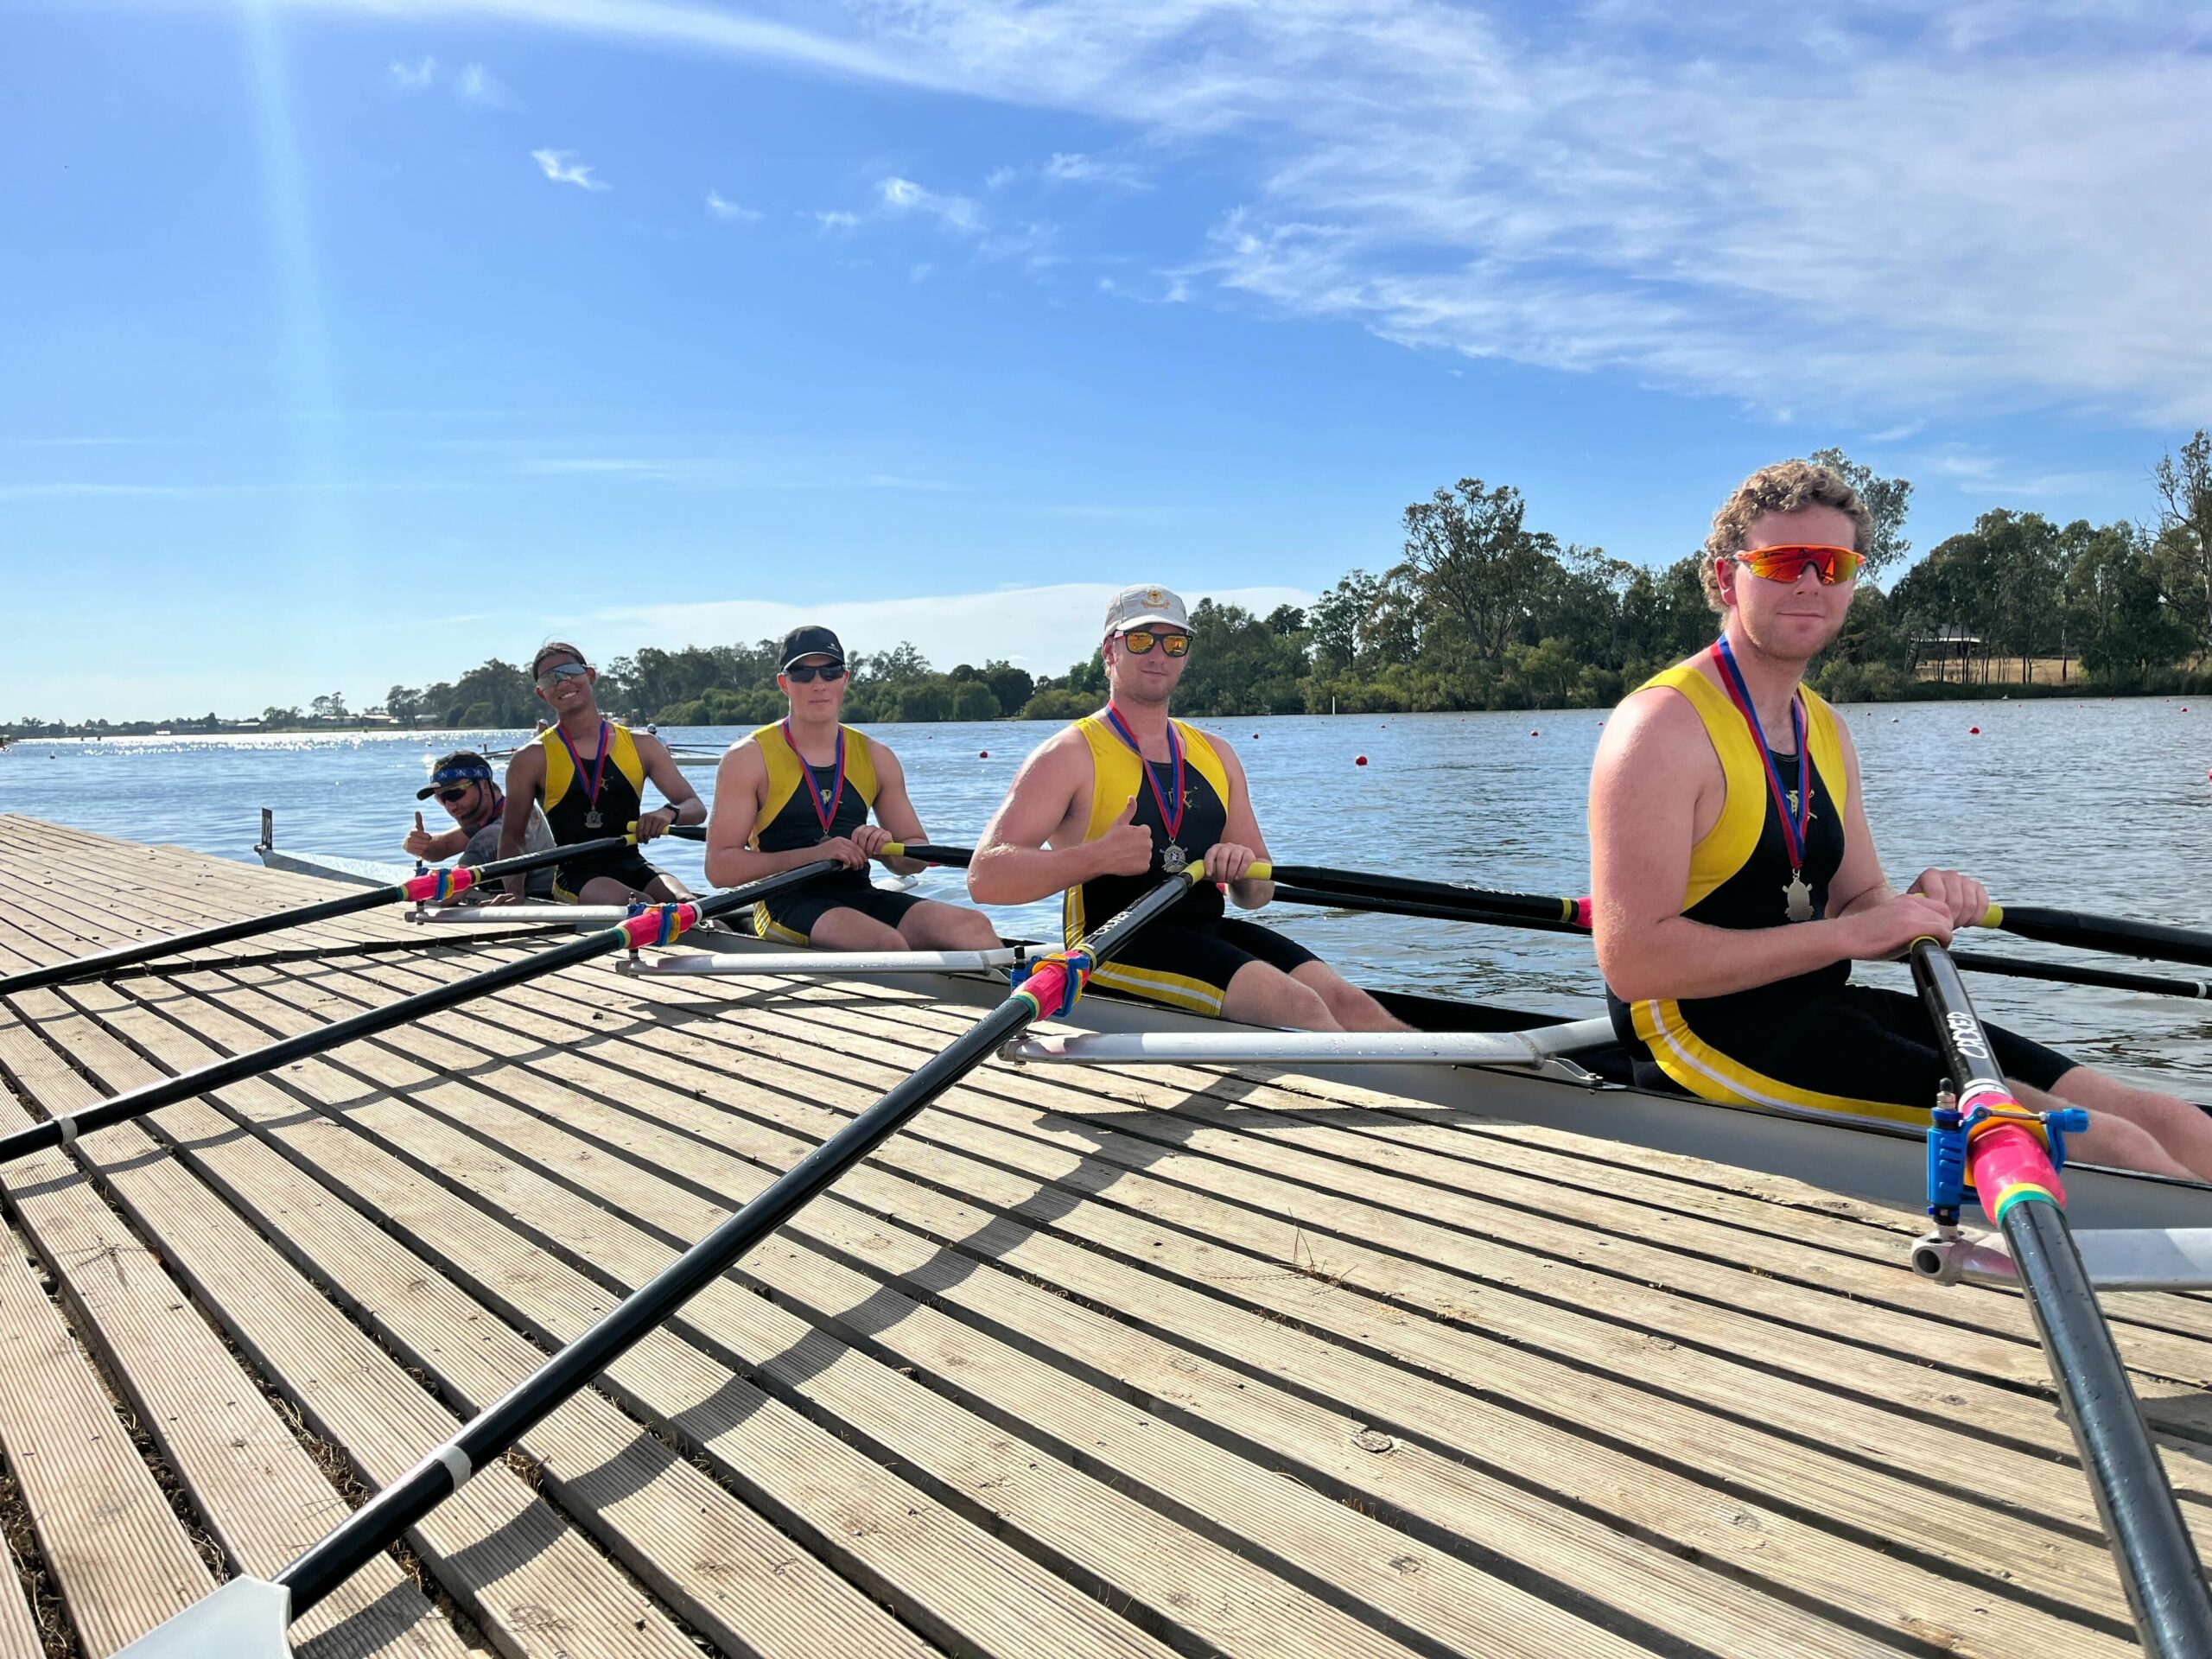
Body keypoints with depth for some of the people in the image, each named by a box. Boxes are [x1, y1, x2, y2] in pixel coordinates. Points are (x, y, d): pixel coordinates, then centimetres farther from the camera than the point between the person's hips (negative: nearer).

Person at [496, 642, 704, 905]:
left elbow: (695, 807, 7)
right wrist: (514, 892, -11)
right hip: (575, 874, -3)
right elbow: (512, 836, 7)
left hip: (635, 866, 3)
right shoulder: (533, 758, 4)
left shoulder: (641, 745, 9)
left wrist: (668, 813, -17)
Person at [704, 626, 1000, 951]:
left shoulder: (876, 757, 12)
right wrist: (814, 854, -19)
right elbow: (719, 867, -7)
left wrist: (884, 848, -10)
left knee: (972, 926, -23)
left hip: (861, 897, 4)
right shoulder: (749, 757, 0)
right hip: (786, 905, -4)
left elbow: (917, 859, 15)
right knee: (887, 943, -34)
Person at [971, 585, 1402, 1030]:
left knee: (1348, 1004, -17)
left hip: (1210, 932, 6)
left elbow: (1255, 895, 20)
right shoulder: (1071, 755, -2)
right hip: (1115, 948, -6)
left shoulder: (1217, 755, 17)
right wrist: (1098, 857, -23)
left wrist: (1243, 870, -5)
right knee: (1298, 1005, -25)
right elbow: (985, 878, -12)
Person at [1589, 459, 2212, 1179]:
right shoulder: (1663, 725, -14)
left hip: (1822, 1010, 9)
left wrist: (1919, 908, -6)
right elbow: (1632, 960, -21)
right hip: (1702, 1031, -9)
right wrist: (1848, 933, -18)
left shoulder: (1826, 732, 15)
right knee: (2110, 1148, -16)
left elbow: (1858, 904, 19)